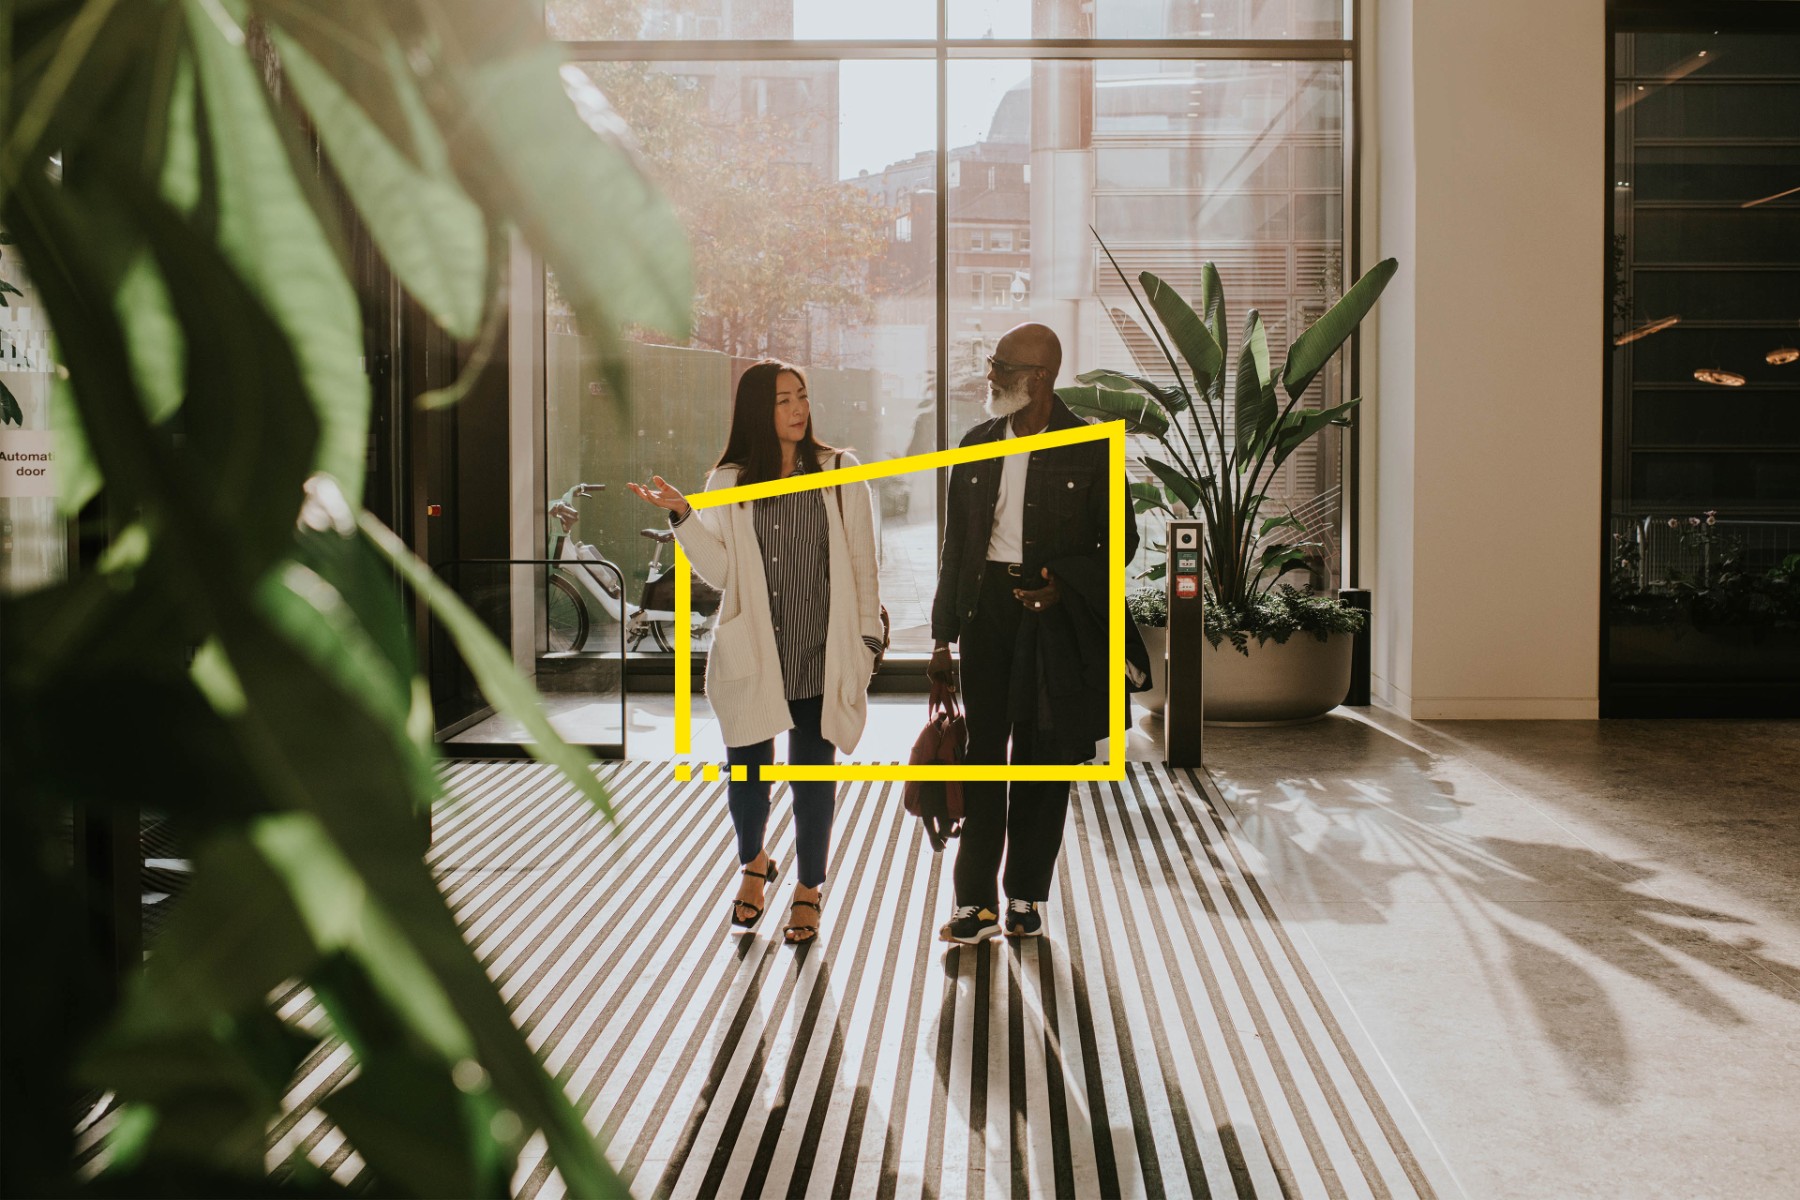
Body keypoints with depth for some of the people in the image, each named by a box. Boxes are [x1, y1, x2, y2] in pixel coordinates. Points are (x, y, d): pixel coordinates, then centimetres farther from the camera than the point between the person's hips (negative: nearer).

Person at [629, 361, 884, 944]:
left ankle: (809, 888, 26)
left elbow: (862, 563, 5)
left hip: (821, 654, -1)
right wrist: (682, 515, -14)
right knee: (745, 770, 6)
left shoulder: (841, 473, 4)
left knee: (813, 776, 5)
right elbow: (720, 571, -2)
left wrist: (866, 637, 1)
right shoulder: (728, 482, 6)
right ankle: (753, 863, 37)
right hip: (752, 653, 1)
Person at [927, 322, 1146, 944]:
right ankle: (976, 903, 8)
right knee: (981, 752, 1)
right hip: (987, 609, 3)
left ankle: (1027, 898, 17)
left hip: (1056, 619, -3)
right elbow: (955, 546, 12)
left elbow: (1120, 540, 2)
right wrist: (942, 641, 10)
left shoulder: (1091, 450, -2)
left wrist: (1064, 585, -15)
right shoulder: (976, 446, 9)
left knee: (1043, 757, 5)